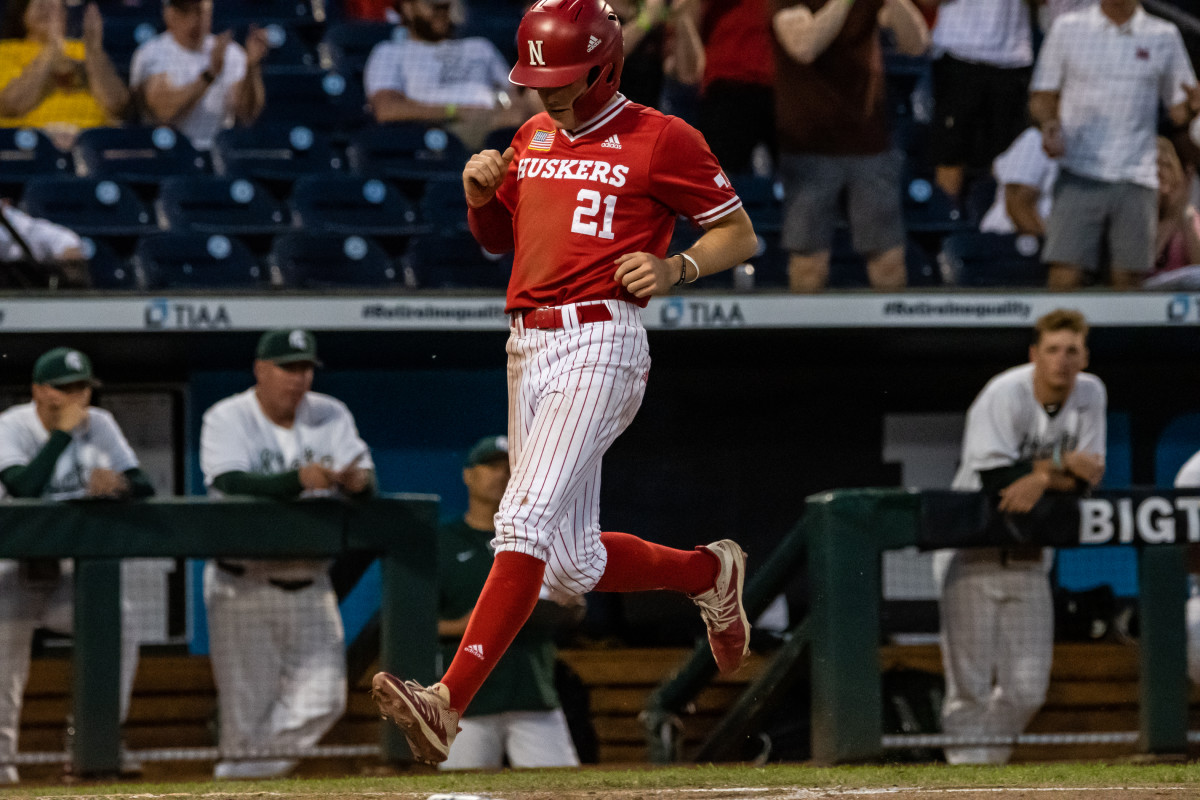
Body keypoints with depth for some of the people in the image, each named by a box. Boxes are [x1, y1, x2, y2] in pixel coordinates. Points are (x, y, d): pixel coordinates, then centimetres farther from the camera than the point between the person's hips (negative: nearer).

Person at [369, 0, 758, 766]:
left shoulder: (661, 139, -3)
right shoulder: (533, 138, 17)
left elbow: (740, 235, 2)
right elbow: (497, 239, 28)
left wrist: (676, 269, -16)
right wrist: (479, 192, 6)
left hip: (601, 344, -8)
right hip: (529, 349, 8)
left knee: (526, 520, -22)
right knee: (574, 568, 10)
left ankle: (450, 703, -31)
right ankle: (709, 572, 36)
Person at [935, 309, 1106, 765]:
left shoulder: (1090, 395, -1)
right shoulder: (1004, 395, -17)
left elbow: (1087, 480, -4)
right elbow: (994, 479, -24)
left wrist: (1040, 479, -23)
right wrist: (1061, 464, -17)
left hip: (1028, 558, 5)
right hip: (973, 553, -5)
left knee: (1027, 690, 2)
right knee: (971, 686, -8)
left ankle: (988, 761, 22)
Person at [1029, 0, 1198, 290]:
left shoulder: (1164, 36, 10)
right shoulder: (1067, 27, 9)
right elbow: (1042, 97, 12)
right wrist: (1047, 123, -10)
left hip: (1137, 179, 1)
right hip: (1079, 177, -1)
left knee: (1128, 282, -3)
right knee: (1064, 277, -13)